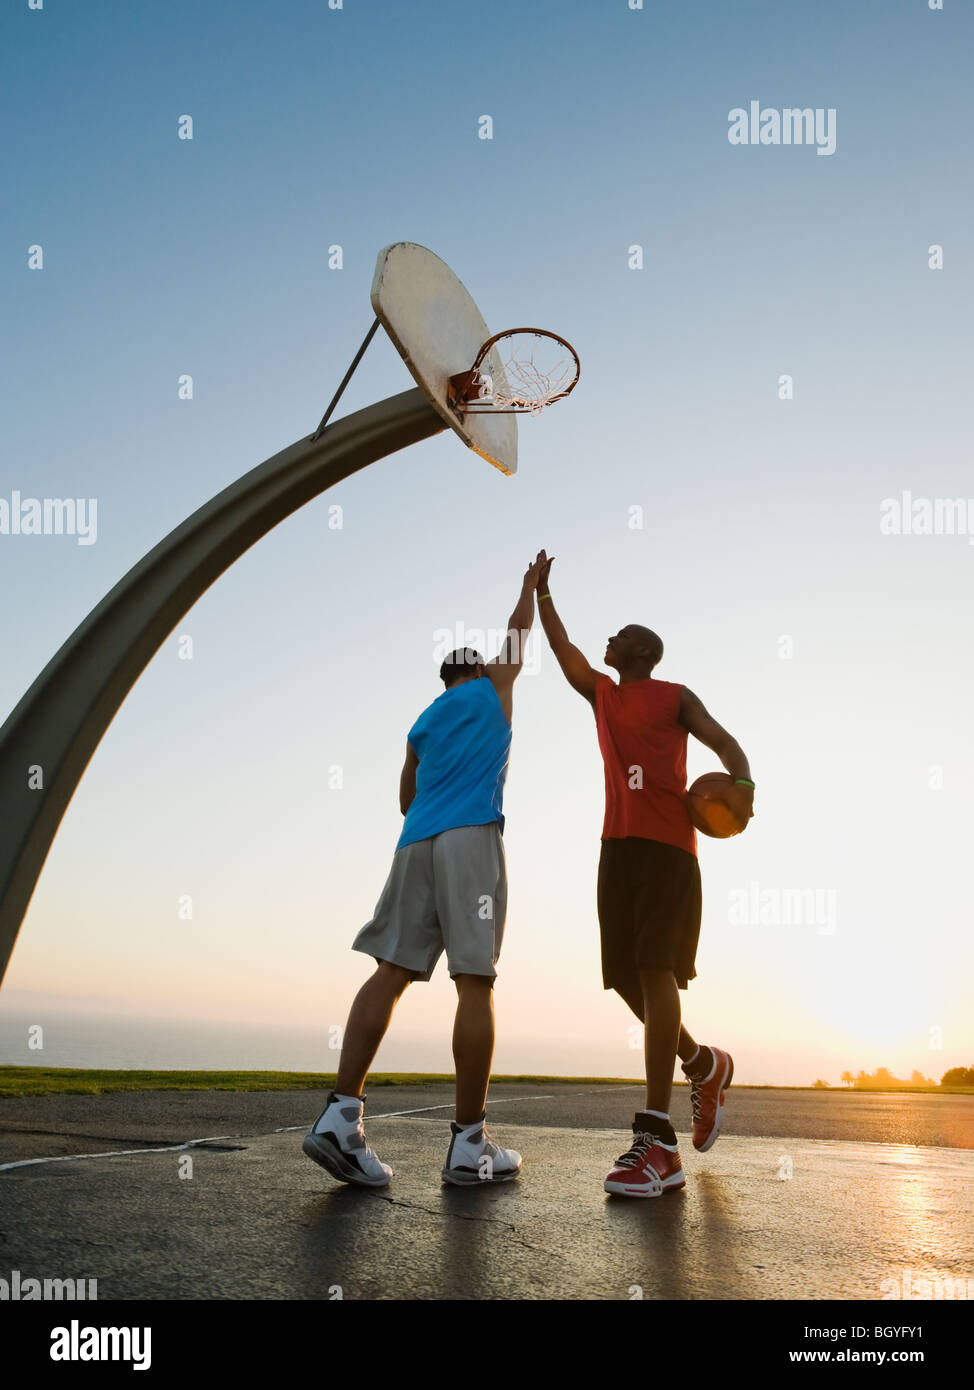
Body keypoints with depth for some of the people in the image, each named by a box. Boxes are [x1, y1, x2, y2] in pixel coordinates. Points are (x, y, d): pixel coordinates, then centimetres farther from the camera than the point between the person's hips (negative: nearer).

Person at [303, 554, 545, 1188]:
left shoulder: (422, 725, 26)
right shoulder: (491, 689, 15)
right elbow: (519, 636, 31)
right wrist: (532, 584, 46)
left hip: (416, 843, 5)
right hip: (472, 837, -5)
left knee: (392, 972, -1)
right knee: (476, 982, -7)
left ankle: (342, 1115, -14)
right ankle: (470, 1145, -6)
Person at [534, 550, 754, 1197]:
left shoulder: (676, 696, 10)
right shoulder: (601, 693, 24)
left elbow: (725, 741, -1)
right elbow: (561, 645, 28)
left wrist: (743, 780, -21)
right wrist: (543, 587, 33)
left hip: (668, 842, -6)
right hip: (617, 845, 6)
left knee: (654, 968, -19)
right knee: (628, 977, 0)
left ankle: (657, 1140, -25)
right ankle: (705, 1067, 26)